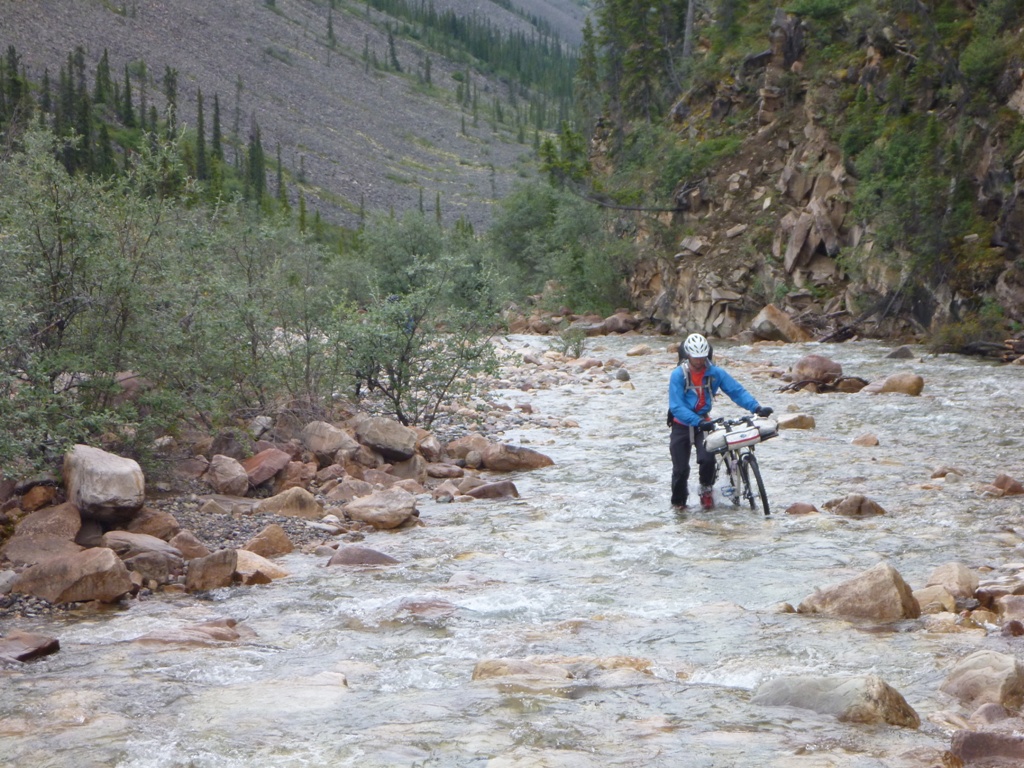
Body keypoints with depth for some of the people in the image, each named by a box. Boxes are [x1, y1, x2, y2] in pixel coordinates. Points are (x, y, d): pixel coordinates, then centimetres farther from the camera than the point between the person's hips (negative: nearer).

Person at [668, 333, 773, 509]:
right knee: (681, 468, -6)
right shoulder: (678, 375, -15)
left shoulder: (715, 373, -7)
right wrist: (698, 422, -34)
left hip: (704, 422, 2)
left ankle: (706, 489, 8)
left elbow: (737, 390, -10)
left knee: (708, 459, -21)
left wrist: (756, 407, -26)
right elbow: (676, 407, -21)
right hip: (682, 424, -2)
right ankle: (678, 504, 17)